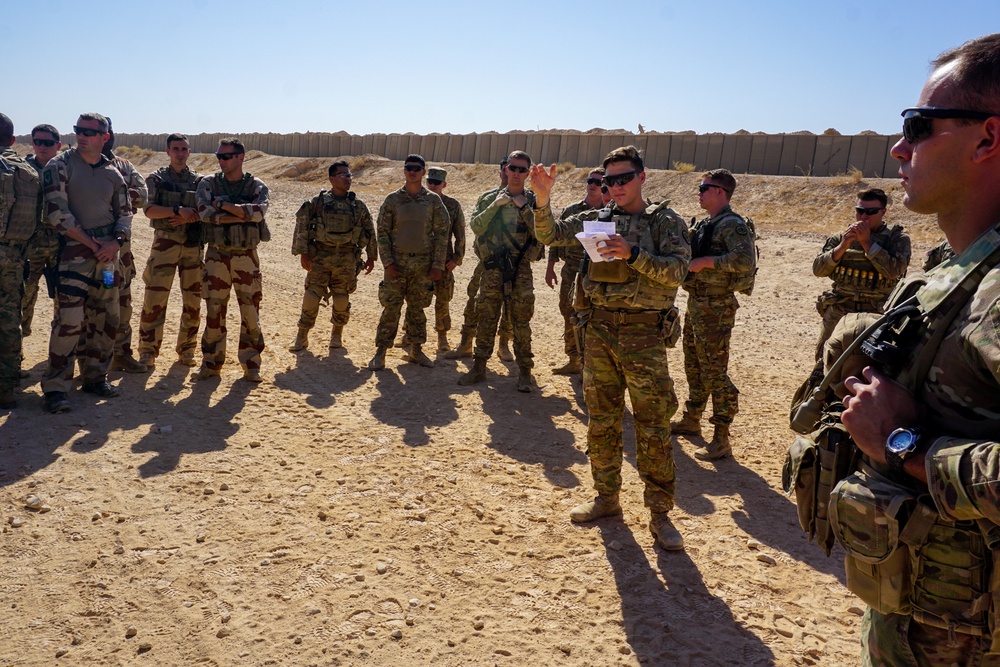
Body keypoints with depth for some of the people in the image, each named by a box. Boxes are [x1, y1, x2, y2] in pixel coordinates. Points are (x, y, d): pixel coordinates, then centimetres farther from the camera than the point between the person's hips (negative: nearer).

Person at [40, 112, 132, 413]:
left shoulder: (113, 172, 10)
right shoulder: (59, 166, -3)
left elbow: (125, 212, 14)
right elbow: (57, 213, -10)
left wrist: (116, 242, -5)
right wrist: (91, 243, -12)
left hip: (108, 251, 5)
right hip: (75, 250, -5)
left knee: (106, 318, 9)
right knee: (70, 318, -13)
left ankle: (96, 376, 23)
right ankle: (55, 386, -4)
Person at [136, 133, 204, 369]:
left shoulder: (200, 181, 10)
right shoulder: (156, 179, 4)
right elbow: (149, 210, -8)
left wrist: (191, 217, -15)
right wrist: (177, 210, -19)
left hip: (193, 245, 3)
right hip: (164, 243, -2)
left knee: (193, 301, 6)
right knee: (154, 300, -4)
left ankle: (186, 350, 19)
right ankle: (148, 353, 4)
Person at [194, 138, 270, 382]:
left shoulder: (257, 186, 3)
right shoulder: (208, 184, 5)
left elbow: (258, 212, -18)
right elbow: (204, 212, -13)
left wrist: (223, 204, -16)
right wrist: (241, 215, -17)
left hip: (247, 257, -1)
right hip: (216, 255, 1)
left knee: (251, 313, 2)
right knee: (214, 312, 6)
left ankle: (251, 365, 13)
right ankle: (211, 364, 17)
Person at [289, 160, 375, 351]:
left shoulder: (358, 205, 7)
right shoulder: (318, 202, 0)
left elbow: (370, 231, 14)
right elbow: (302, 226, -1)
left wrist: (371, 257, 13)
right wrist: (303, 252, -7)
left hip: (346, 260, 2)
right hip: (320, 257, -1)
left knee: (341, 300, 6)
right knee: (311, 297, -3)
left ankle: (337, 335, 26)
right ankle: (302, 337, 8)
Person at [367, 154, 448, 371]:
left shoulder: (433, 201, 2)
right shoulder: (392, 199, 1)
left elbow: (442, 234, 2)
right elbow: (382, 232, 1)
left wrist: (438, 265, -4)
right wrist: (388, 262, -8)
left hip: (423, 264, 1)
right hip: (397, 262, -1)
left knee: (417, 309, 11)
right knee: (391, 308, -1)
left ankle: (415, 350, 24)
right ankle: (380, 352, 7)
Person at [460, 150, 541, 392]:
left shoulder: (534, 201, 5)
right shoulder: (489, 199, 8)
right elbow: (476, 227, -5)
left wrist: (524, 207, -14)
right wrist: (495, 205, -13)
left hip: (520, 270, -1)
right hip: (492, 268, 2)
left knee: (521, 322, 2)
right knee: (485, 320, 7)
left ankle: (524, 372, 10)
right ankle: (479, 367, 17)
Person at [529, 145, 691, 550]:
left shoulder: (666, 222, -1)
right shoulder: (597, 219, 10)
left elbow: (677, 271, -13)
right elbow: (550, 235, 4)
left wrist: (632, 254, -23)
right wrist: (542, 199, -12)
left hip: (643, 334, -4)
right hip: (600, 329, 4)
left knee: (653, 427, 0)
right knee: (601, 422, 12)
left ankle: (659, 513, 11)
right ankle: (607, 497, 27)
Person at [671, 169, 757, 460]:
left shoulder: (733, 225, -15)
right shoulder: (702, 224, 14)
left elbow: (745, 261, -30)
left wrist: (706, 261, -24)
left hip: (716, 308, -9)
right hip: (695, 303, 10)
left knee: (715, 372, -6)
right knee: (693, 367, 19)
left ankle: (721, 439, 0)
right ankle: (691, 420, 33)